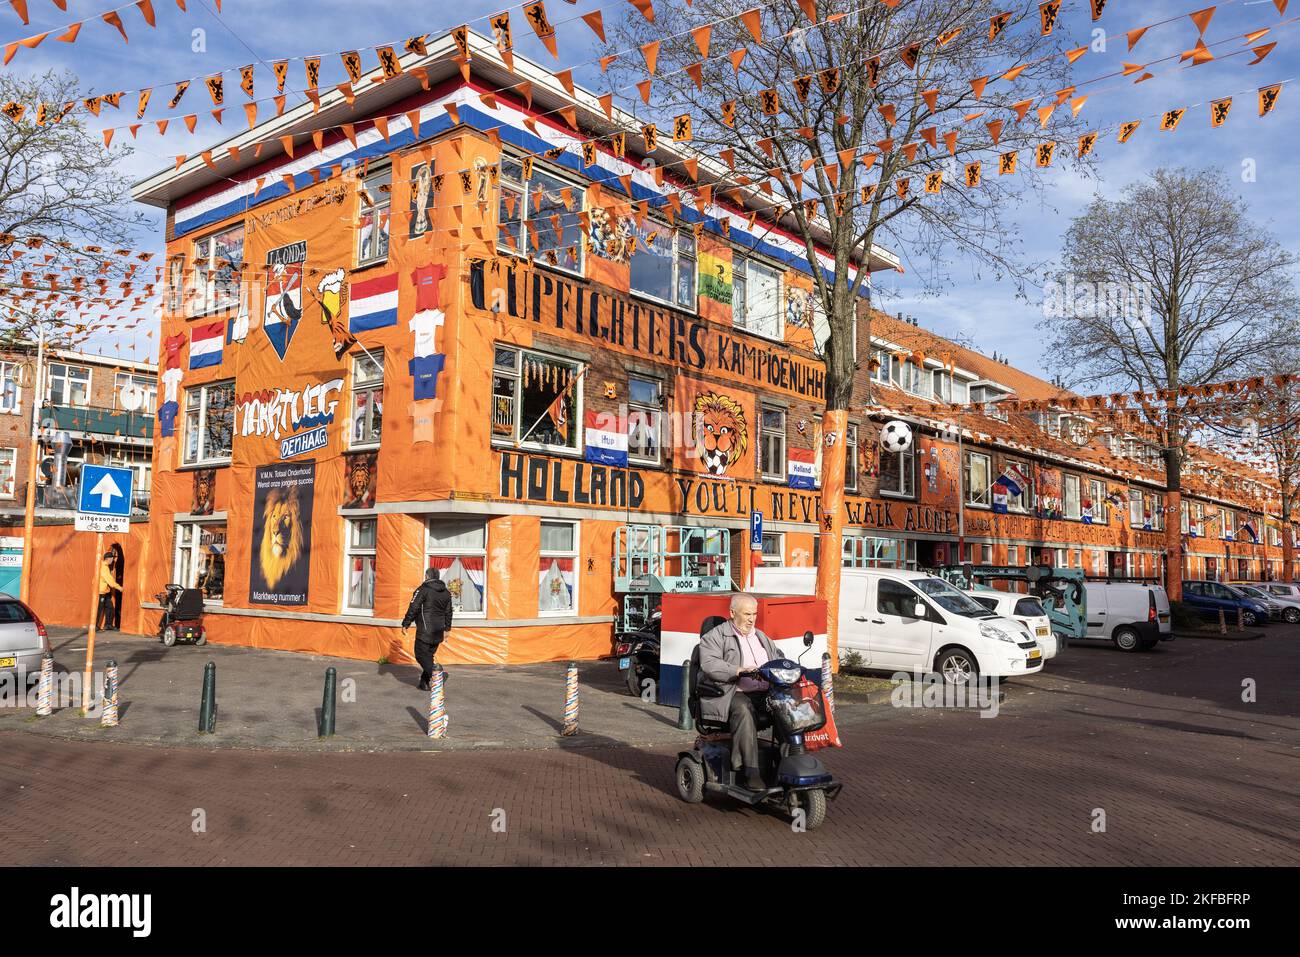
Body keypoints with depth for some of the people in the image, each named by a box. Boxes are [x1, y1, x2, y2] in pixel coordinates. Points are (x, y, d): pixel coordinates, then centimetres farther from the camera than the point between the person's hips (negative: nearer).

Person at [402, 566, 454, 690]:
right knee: (429, 655, 14)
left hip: (425, 631, -7)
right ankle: (424, 682, 16)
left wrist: (405, 625, -6)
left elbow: (413, 609, -11)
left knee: (421, 654, -3)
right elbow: (448, 612, 19)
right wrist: (447, 628, 26)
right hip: (438, 632, 7)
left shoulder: (423, 590, -8)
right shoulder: (446, 592, 13)